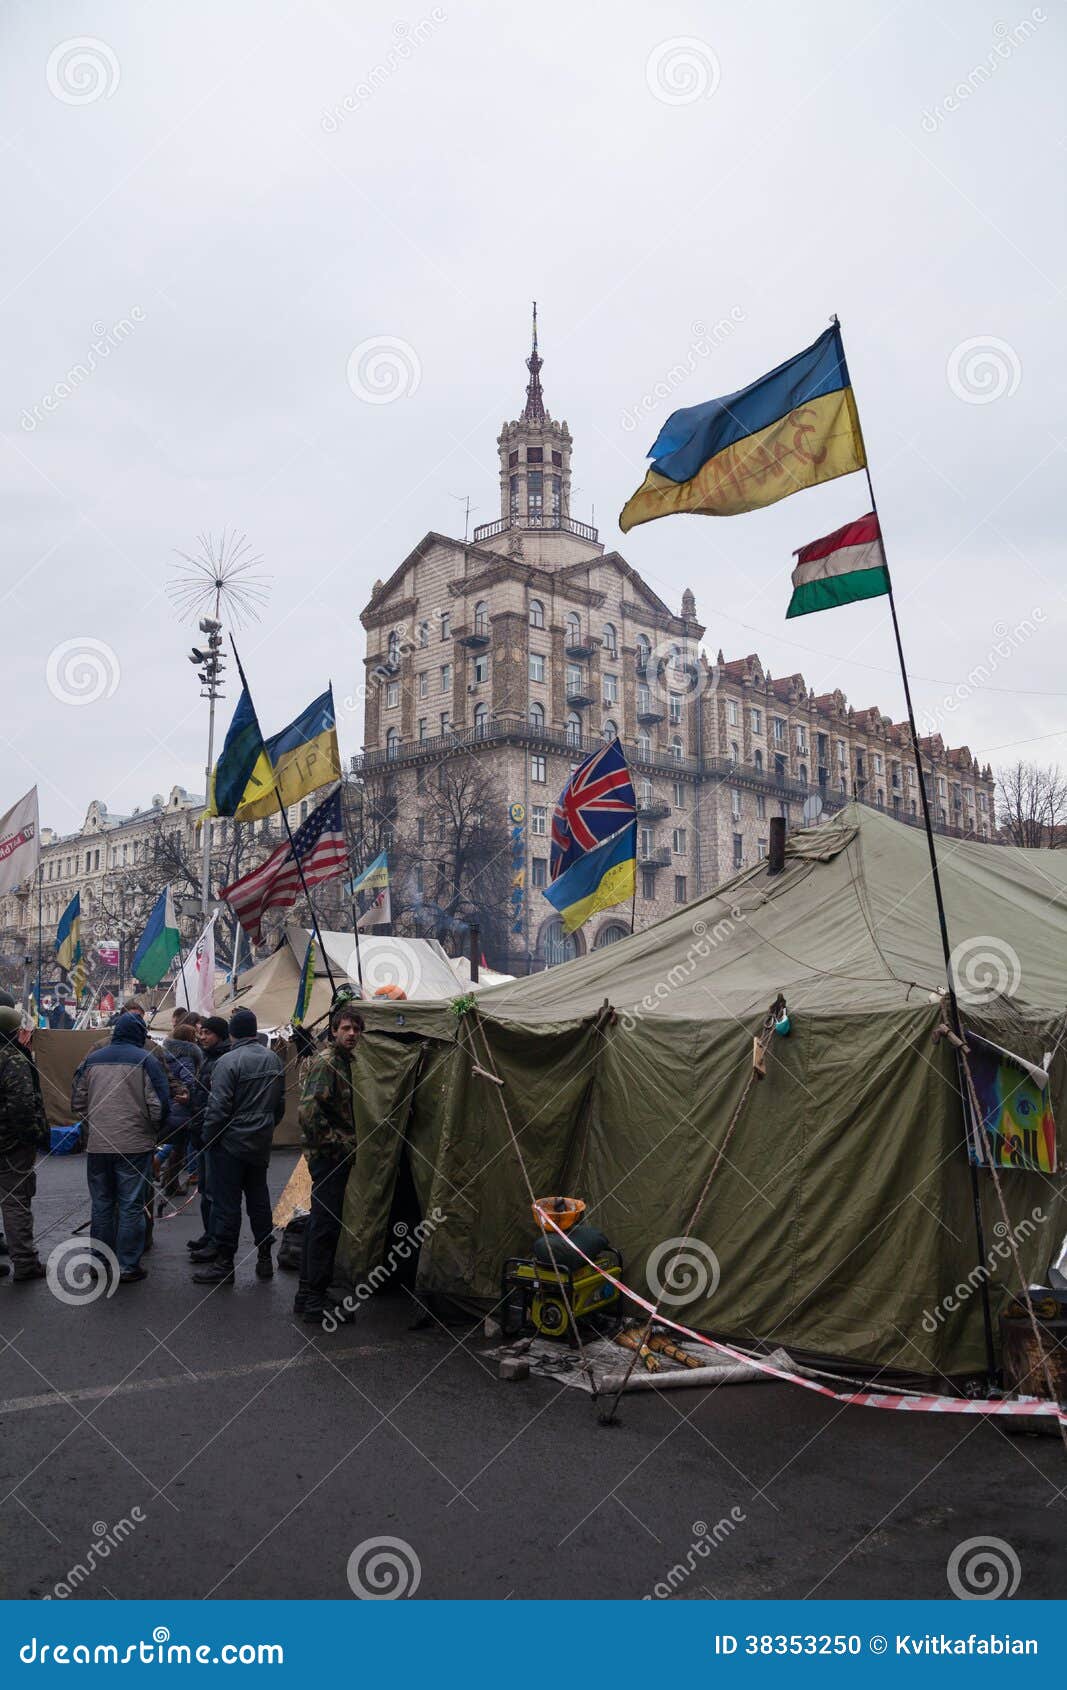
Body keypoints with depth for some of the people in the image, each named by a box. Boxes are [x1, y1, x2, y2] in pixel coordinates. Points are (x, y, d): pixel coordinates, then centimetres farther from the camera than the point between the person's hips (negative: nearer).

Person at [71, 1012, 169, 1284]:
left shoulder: (92, 1059, 5)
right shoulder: (145, 1060, -9)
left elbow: (77, 1101, 9)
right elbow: (160, 1103, -12)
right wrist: (154, 1129, 7)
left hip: (98, 1145, 4)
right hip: (135, 1145, -4)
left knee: (101, 1204, 15)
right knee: (131, 1206, 3)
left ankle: (101, 1262, 22)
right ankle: (127, 1266, 6)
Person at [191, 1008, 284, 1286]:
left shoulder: (229, 1061, -16)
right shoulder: (274, 1060, 6)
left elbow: (218, 1107, -18)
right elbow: (280, 1103, 14)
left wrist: (208, 1139, -5)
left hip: (231, 1143, -7)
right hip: (261, 1145, 7)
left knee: (226, 1202, 0)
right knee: (258, 1198, 15)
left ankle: (223, 1263, 6)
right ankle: (264, 1257, 22)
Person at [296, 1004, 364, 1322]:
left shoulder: (343, 1061, 16)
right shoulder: (326, 1062, -15)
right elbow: (309, 1108, -25)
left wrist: (349, 1142, 15)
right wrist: (334, 1144, -20)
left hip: (335, 1156, 10)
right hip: (328, 1155, -10)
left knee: (320, 1222, 14)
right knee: (327, 1224, -7)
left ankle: (307, 1294, 23)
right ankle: (314, 1299, -1)